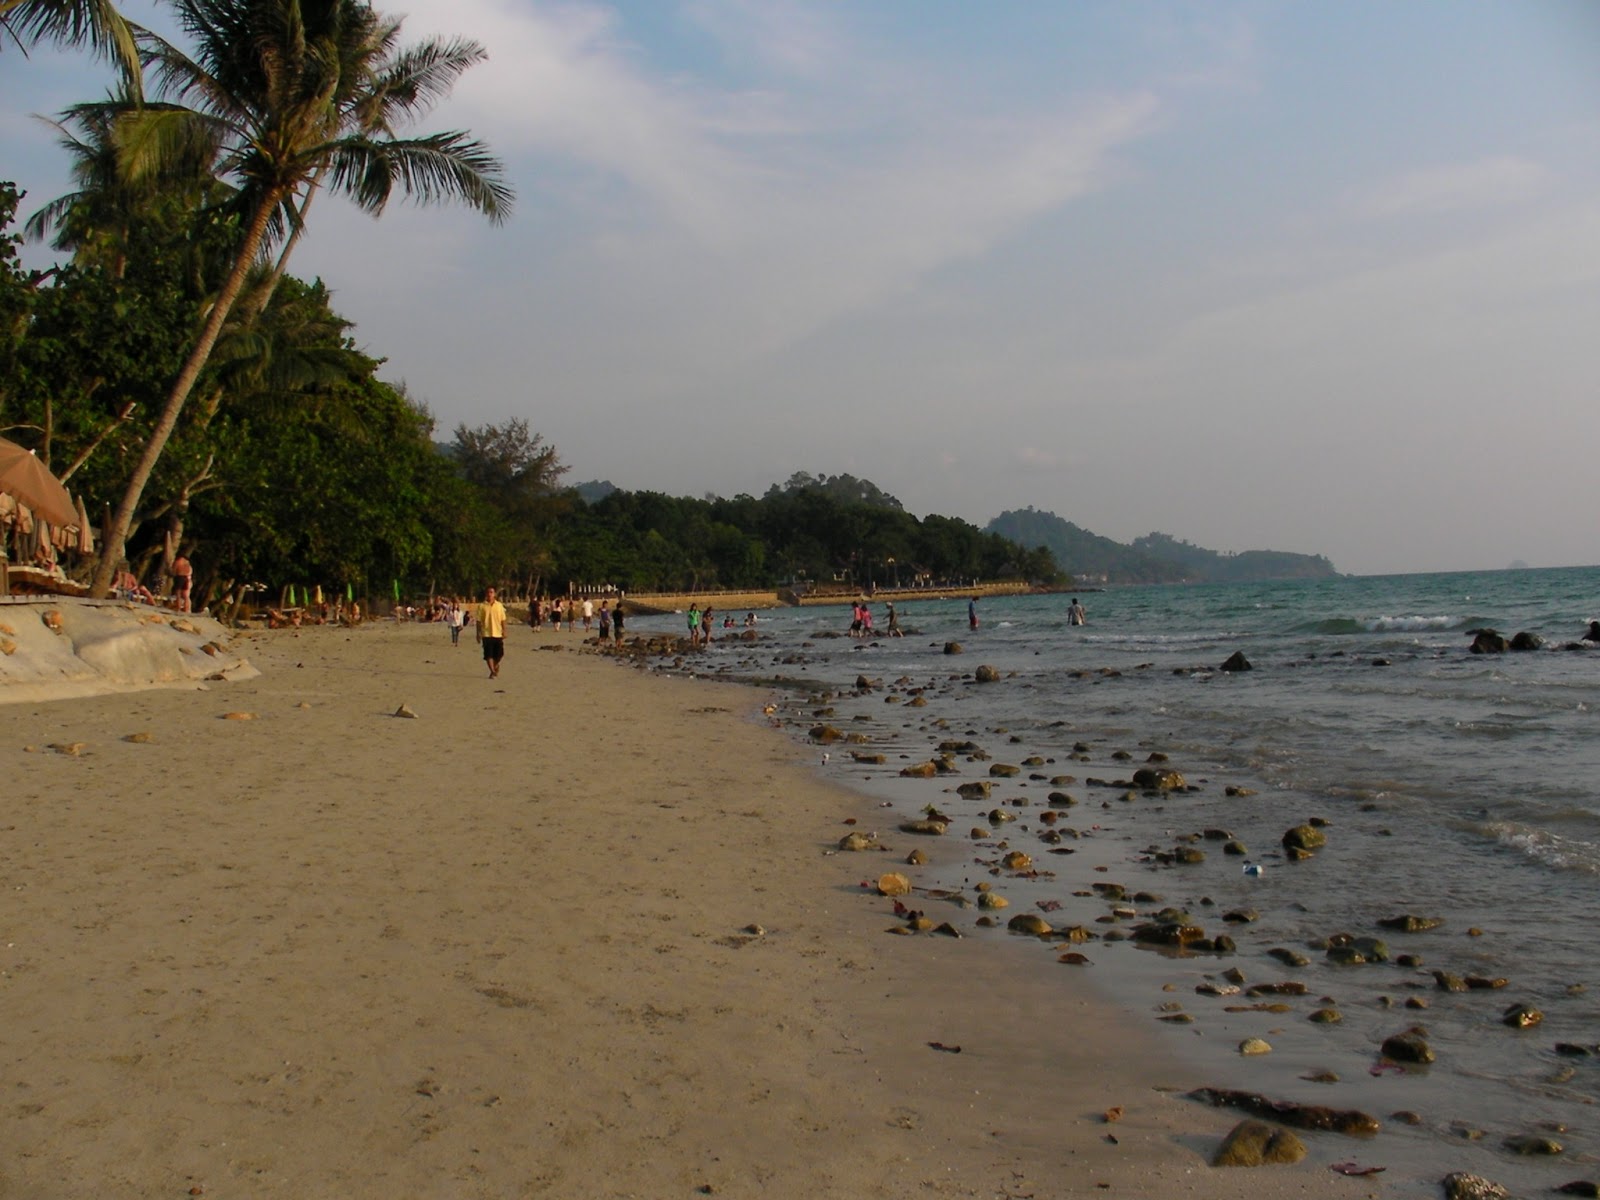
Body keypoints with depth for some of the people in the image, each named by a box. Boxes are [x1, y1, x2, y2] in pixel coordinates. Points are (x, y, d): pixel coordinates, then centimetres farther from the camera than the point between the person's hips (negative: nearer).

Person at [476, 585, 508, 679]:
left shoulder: (499, 605, 5)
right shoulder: (482, 606, 1)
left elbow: (503, 620, 7)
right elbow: (479, 621, 3)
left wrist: (504, 631, 0)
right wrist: (478, 633, 0)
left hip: (498, 633, 2)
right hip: (487, 634, -2)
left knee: (499, 653, 5)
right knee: (489, 654, -6)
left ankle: (496, 666, 32)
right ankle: (493, 671, 0)